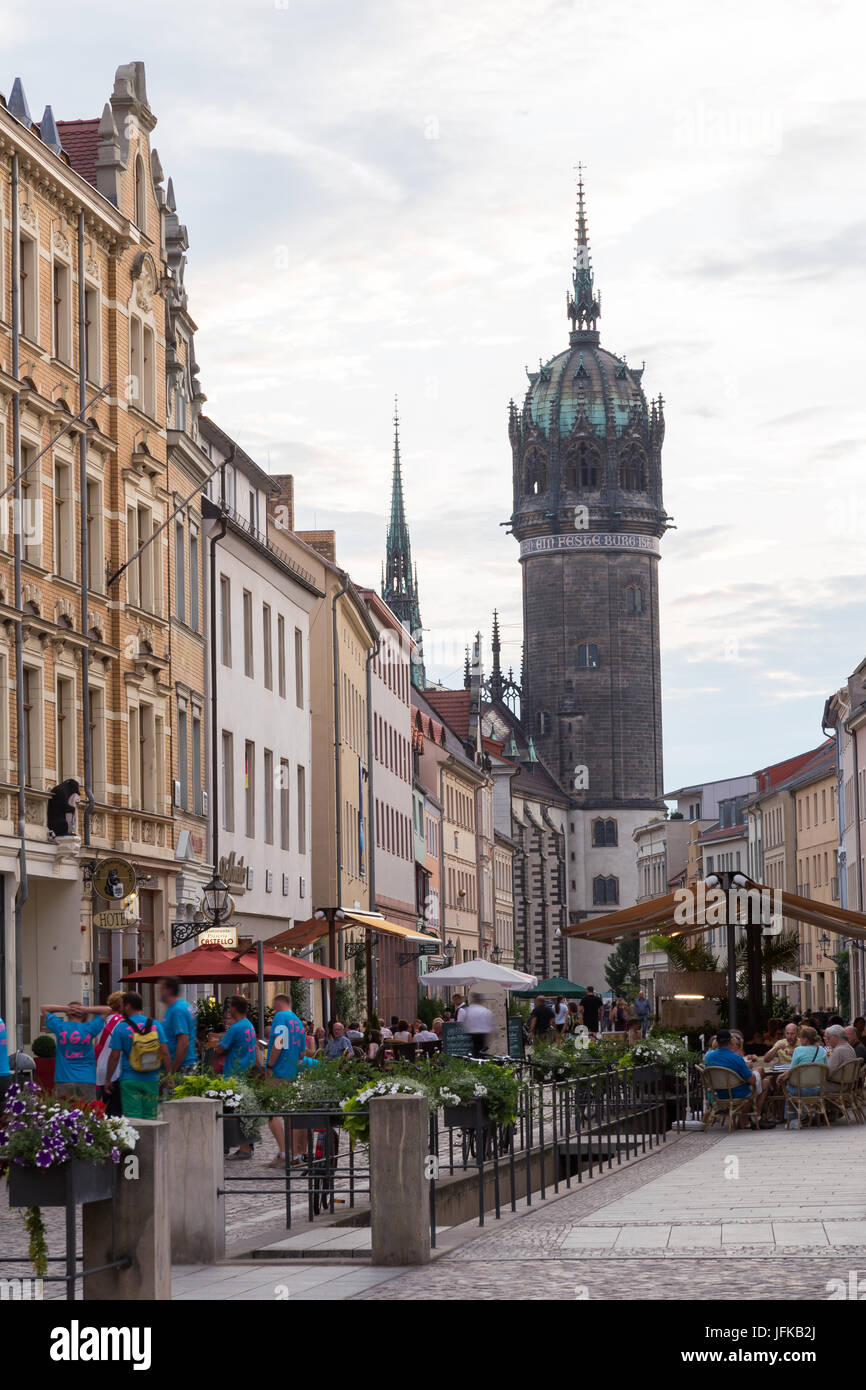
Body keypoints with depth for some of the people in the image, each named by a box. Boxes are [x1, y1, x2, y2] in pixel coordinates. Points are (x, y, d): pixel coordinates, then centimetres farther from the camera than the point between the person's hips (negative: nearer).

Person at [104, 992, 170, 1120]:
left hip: (130, 1081, -3)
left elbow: (114, 1057, -6)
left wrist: (108, 1080, 3)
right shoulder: (155, 1025, 3)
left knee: (133, 1119, -2)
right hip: (152, 1080, 3)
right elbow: (165, 1053, 0)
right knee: (150, 1119, 8)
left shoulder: (121, 1028, -6)